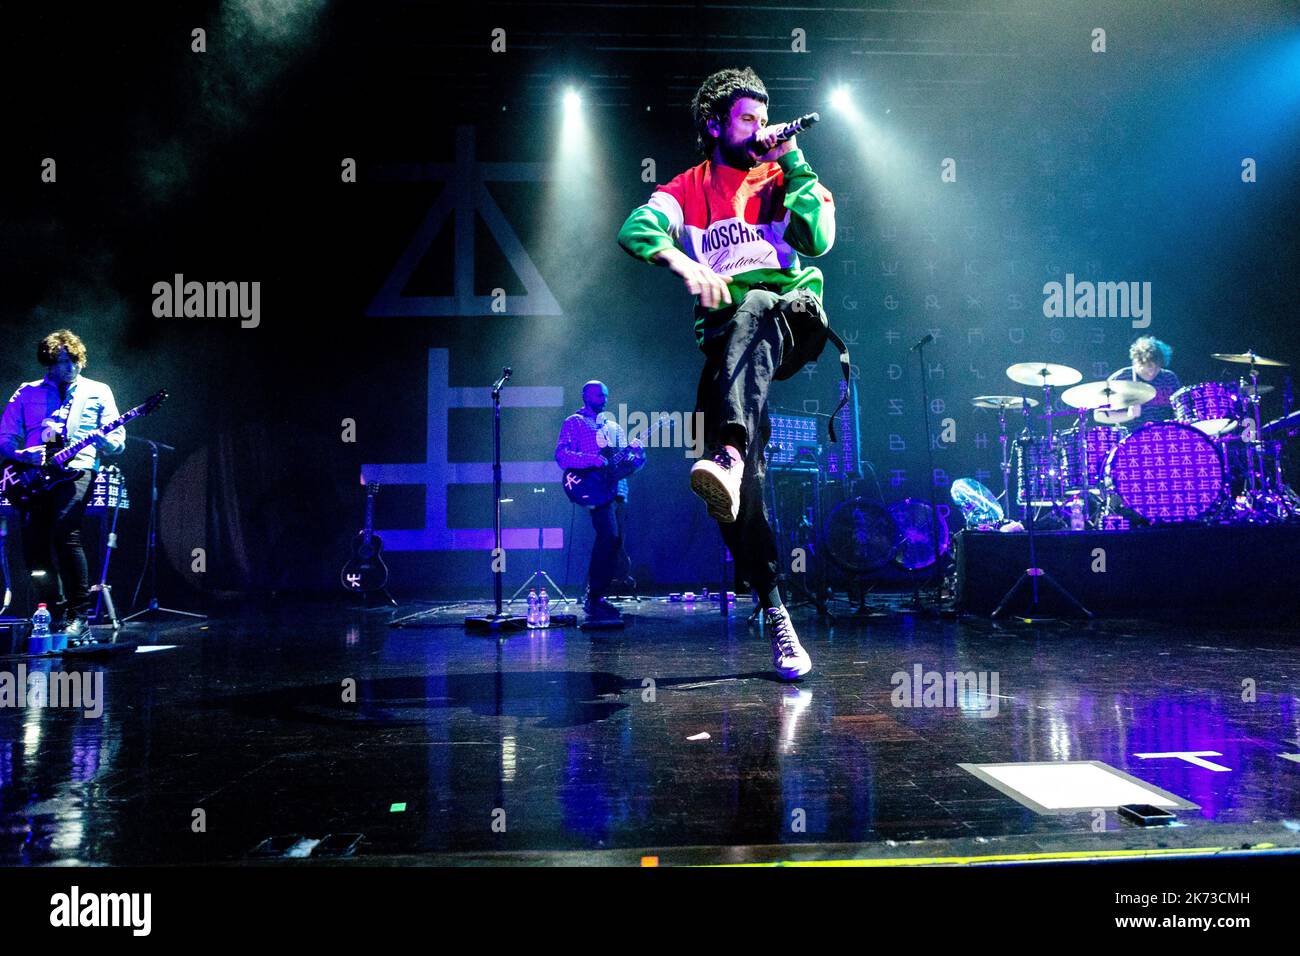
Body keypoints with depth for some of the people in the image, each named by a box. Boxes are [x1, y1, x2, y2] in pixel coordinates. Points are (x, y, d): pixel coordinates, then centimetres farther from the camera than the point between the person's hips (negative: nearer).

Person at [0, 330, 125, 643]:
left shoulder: (97, 391, 14)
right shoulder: (27, 393, 19)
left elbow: (118, 441, 9)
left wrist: (99, 439, -14)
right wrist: (25, 455, -6)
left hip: (77, 469, -3)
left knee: (65, 532, -25)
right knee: (33, 543, -8)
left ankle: (79, 615, -18)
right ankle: (56, 613, 11)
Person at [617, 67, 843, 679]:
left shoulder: (781, 177, 17)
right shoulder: (687, 189, 17)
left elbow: (818, 239, -2)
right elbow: (635, 229, -4)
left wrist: (792, 162, 1)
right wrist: (682, 261, -23)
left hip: (794, 315, 0)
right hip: (726, 332, 1)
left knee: (751, 310, -39)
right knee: (743, 477, -17)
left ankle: (728, 455, -56)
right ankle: (773, 613, -11)